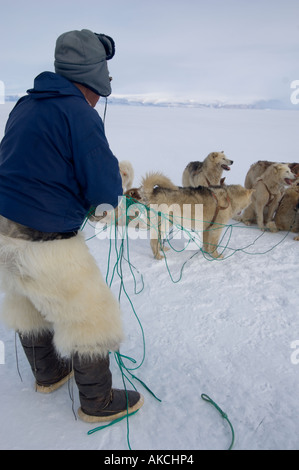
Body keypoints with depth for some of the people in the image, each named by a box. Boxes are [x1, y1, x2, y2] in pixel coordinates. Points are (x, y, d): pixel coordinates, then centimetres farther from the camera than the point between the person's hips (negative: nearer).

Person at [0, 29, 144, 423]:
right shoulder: (80, 113, -17)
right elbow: (106, 190, -19)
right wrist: (114, 188, 4)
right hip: (46, 242, -9)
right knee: (91, 318, 9)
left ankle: (48, 375, 50)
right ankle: (98, 403, 28)